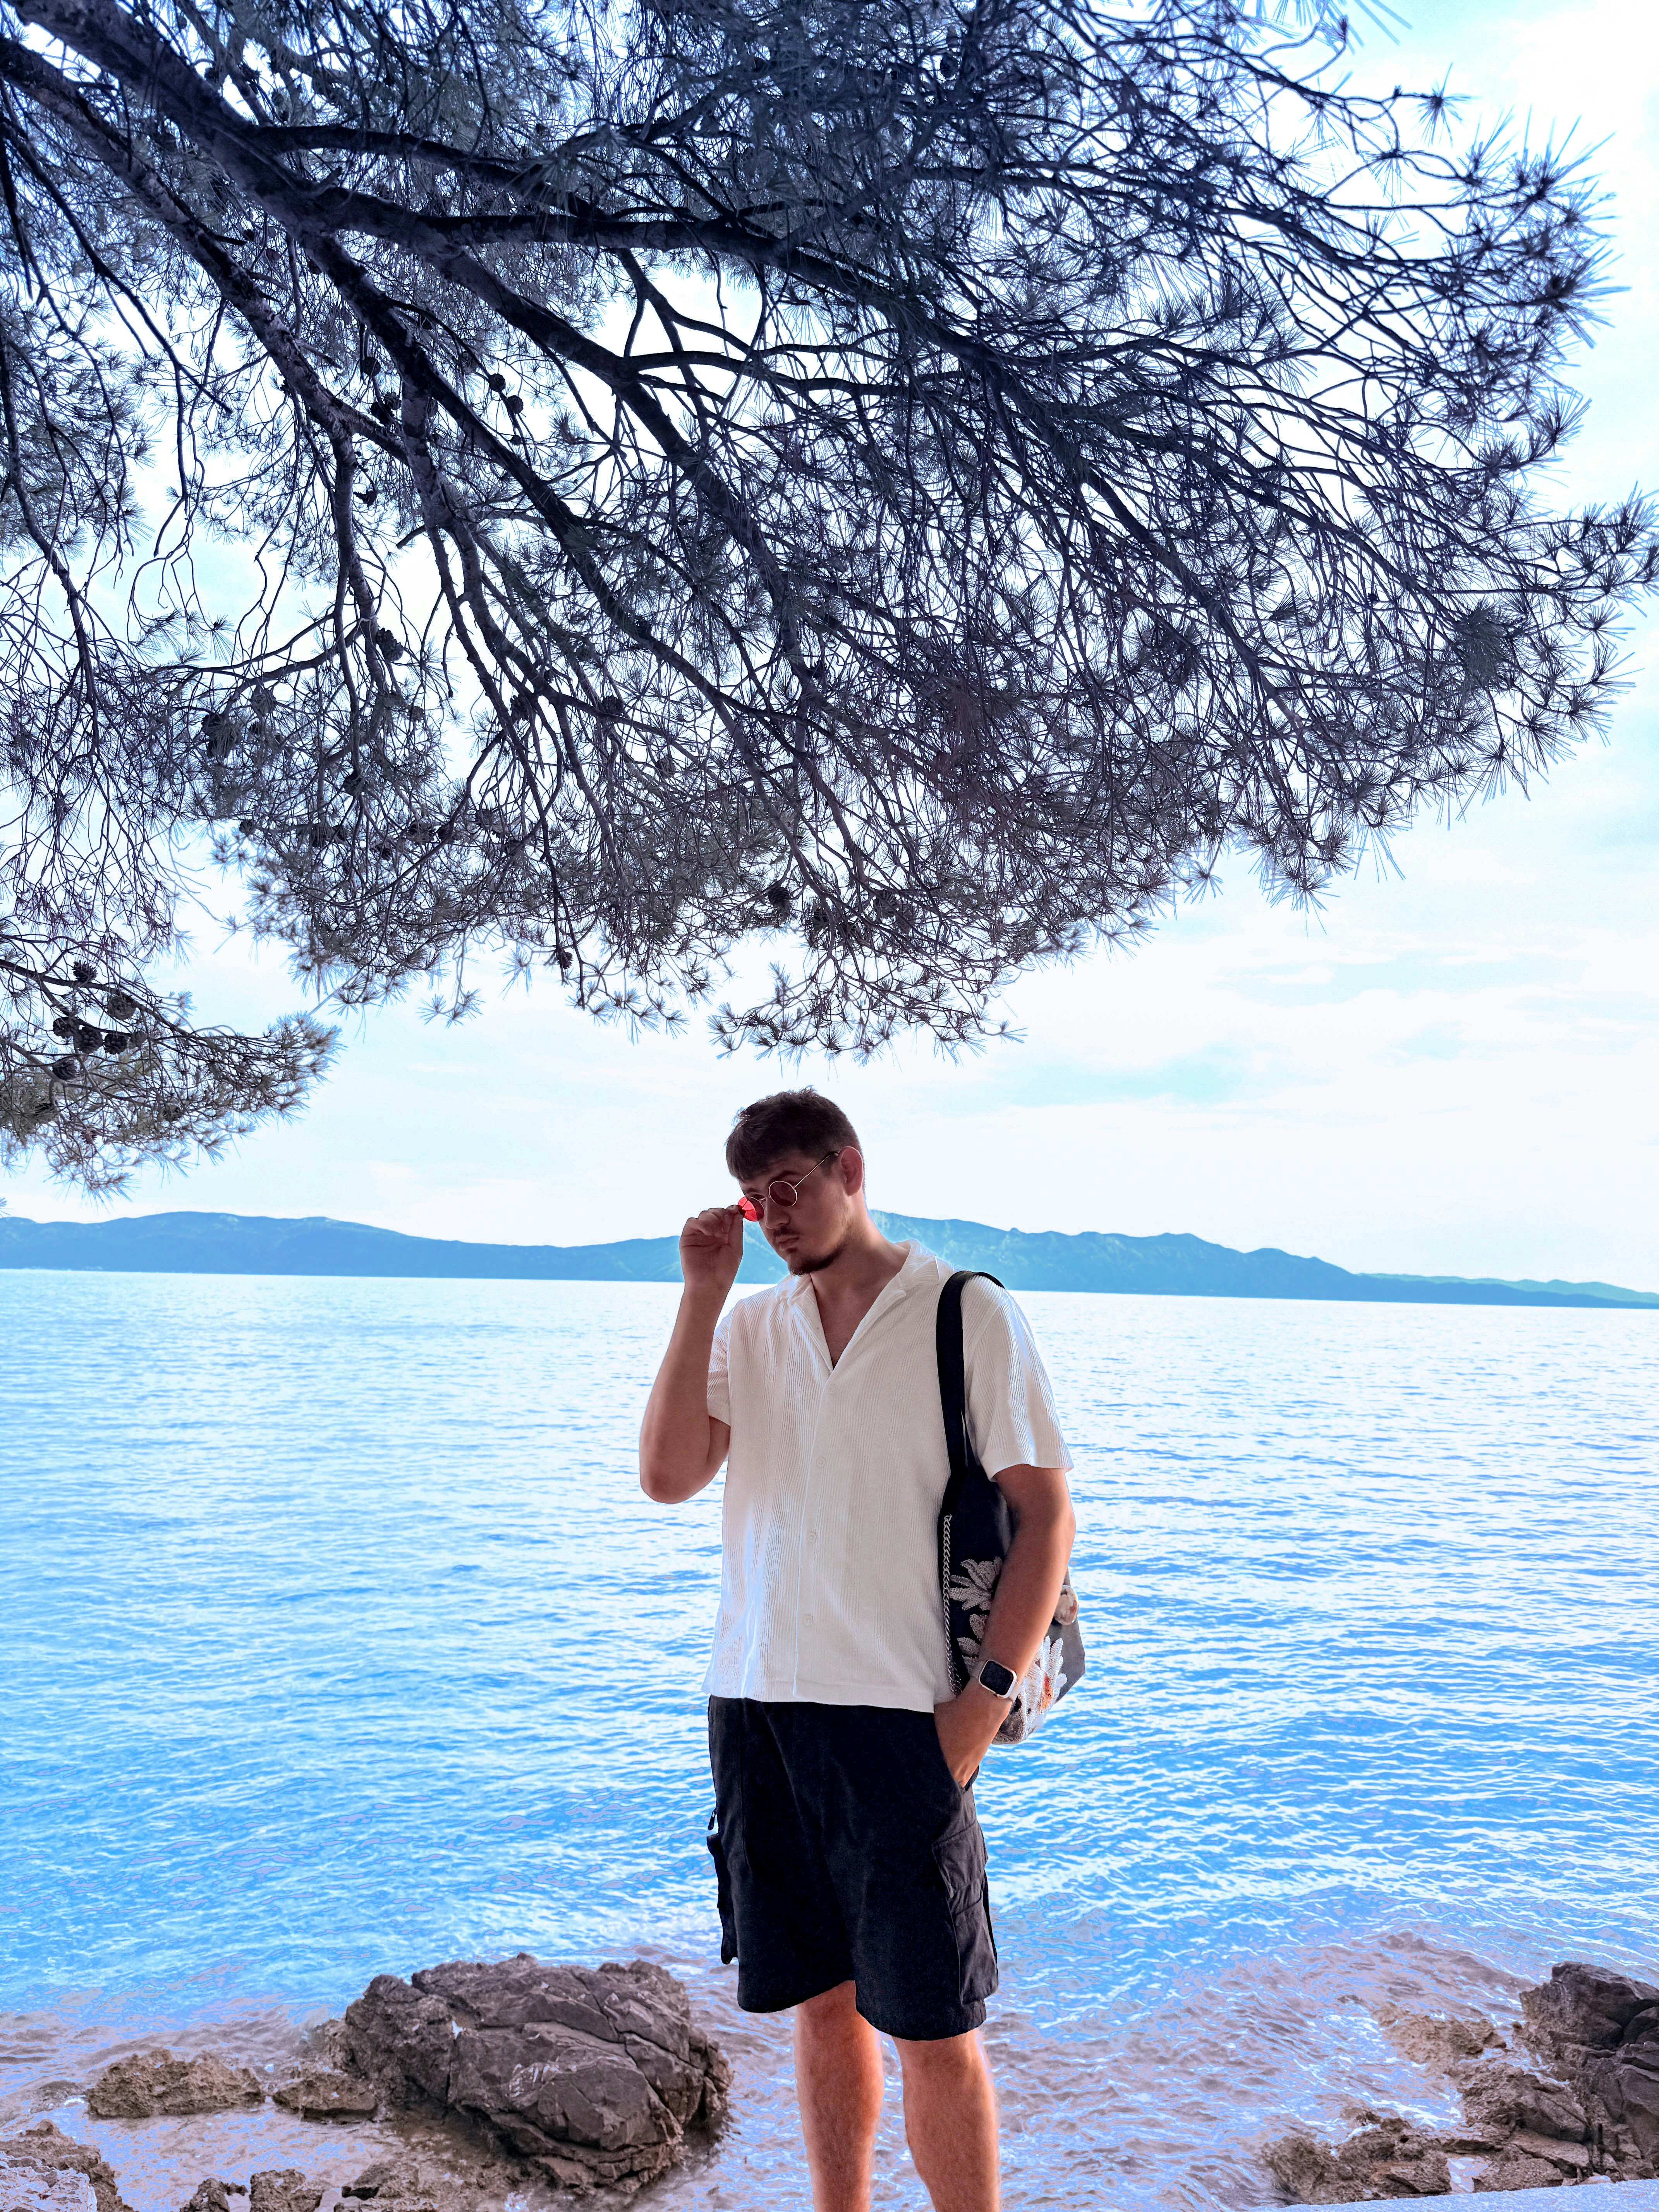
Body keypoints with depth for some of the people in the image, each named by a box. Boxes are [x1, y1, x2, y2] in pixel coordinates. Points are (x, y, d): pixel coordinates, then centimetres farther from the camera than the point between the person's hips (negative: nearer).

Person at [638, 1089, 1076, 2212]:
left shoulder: (970, 1314, -3)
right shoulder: (749, 1326, 9)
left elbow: (1048, 1513, -4)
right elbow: (668, 1478, -3)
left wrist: (989, 1694, -12)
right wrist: (701, 1296, -6)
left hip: (901, 1713, -4)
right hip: (756, 1704, 4)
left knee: (933, 2024, 2)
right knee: (820, 1999, 17)